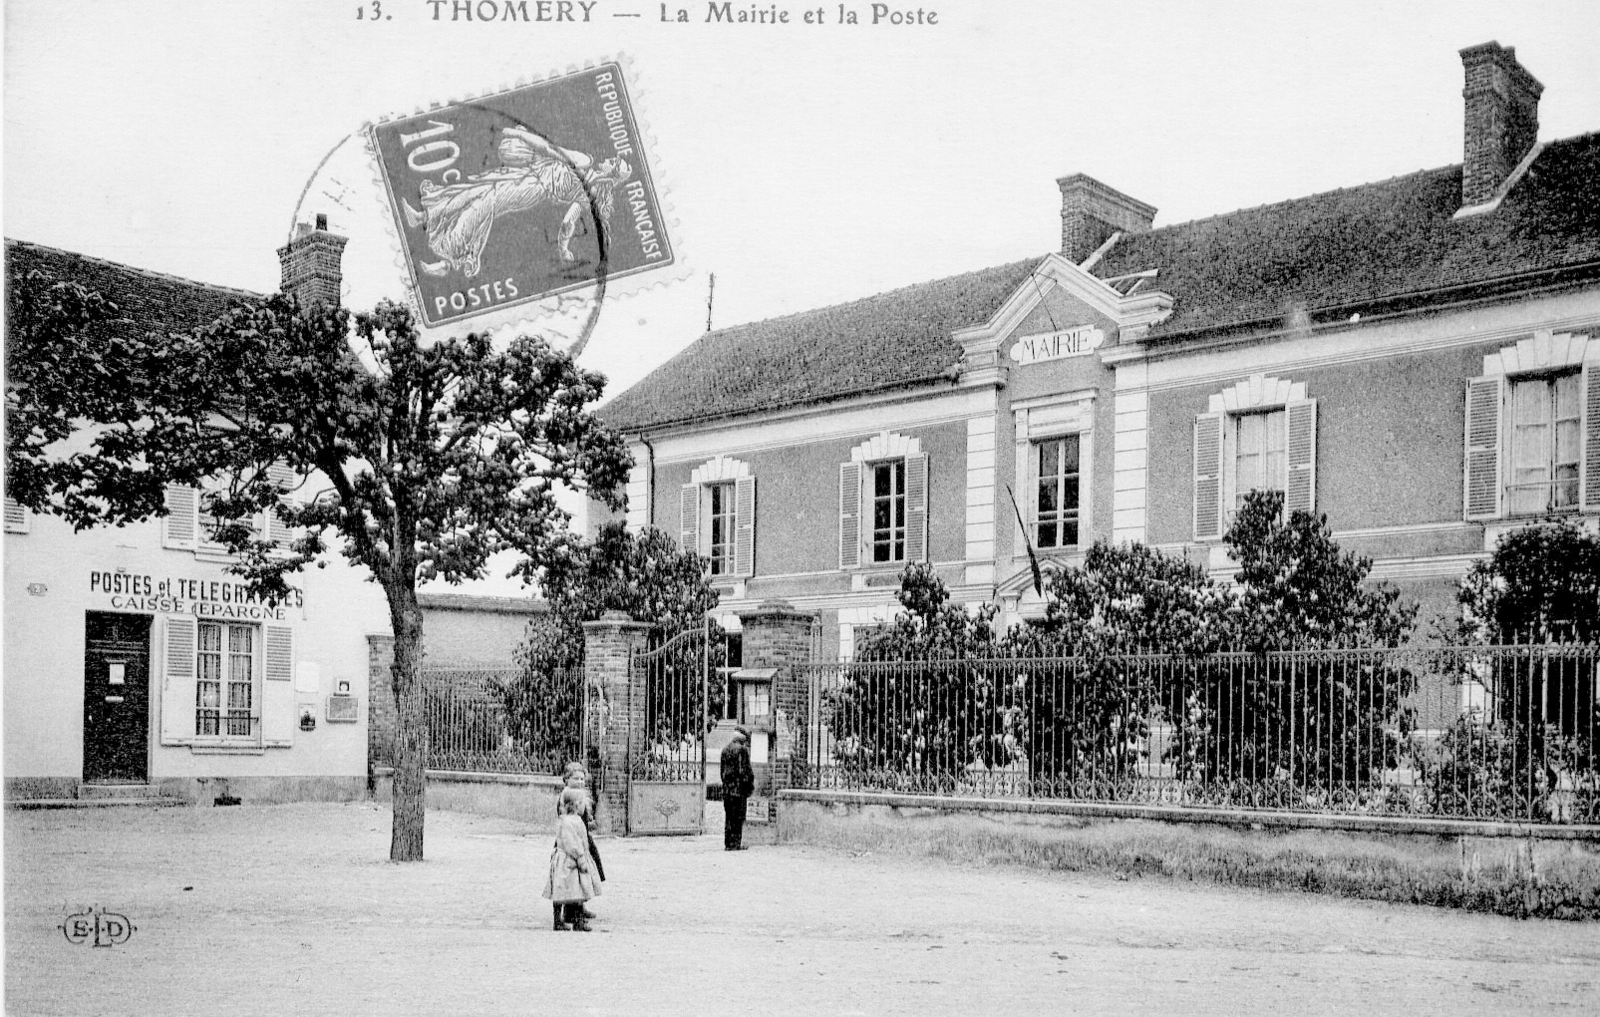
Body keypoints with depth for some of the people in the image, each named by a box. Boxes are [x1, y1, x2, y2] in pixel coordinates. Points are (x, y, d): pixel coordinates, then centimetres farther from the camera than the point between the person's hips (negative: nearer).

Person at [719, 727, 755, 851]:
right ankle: (735, 844, -3)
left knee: (729, 816, 11)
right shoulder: (742, 749, -10)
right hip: (739, 788, -7)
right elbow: (746, 769, -12)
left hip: (727, 788, 7)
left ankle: (727, 843, 12)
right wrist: (751, 786, -4)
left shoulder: (725, 750, 13)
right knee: (738, 817, -2)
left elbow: (722, 770, 15)